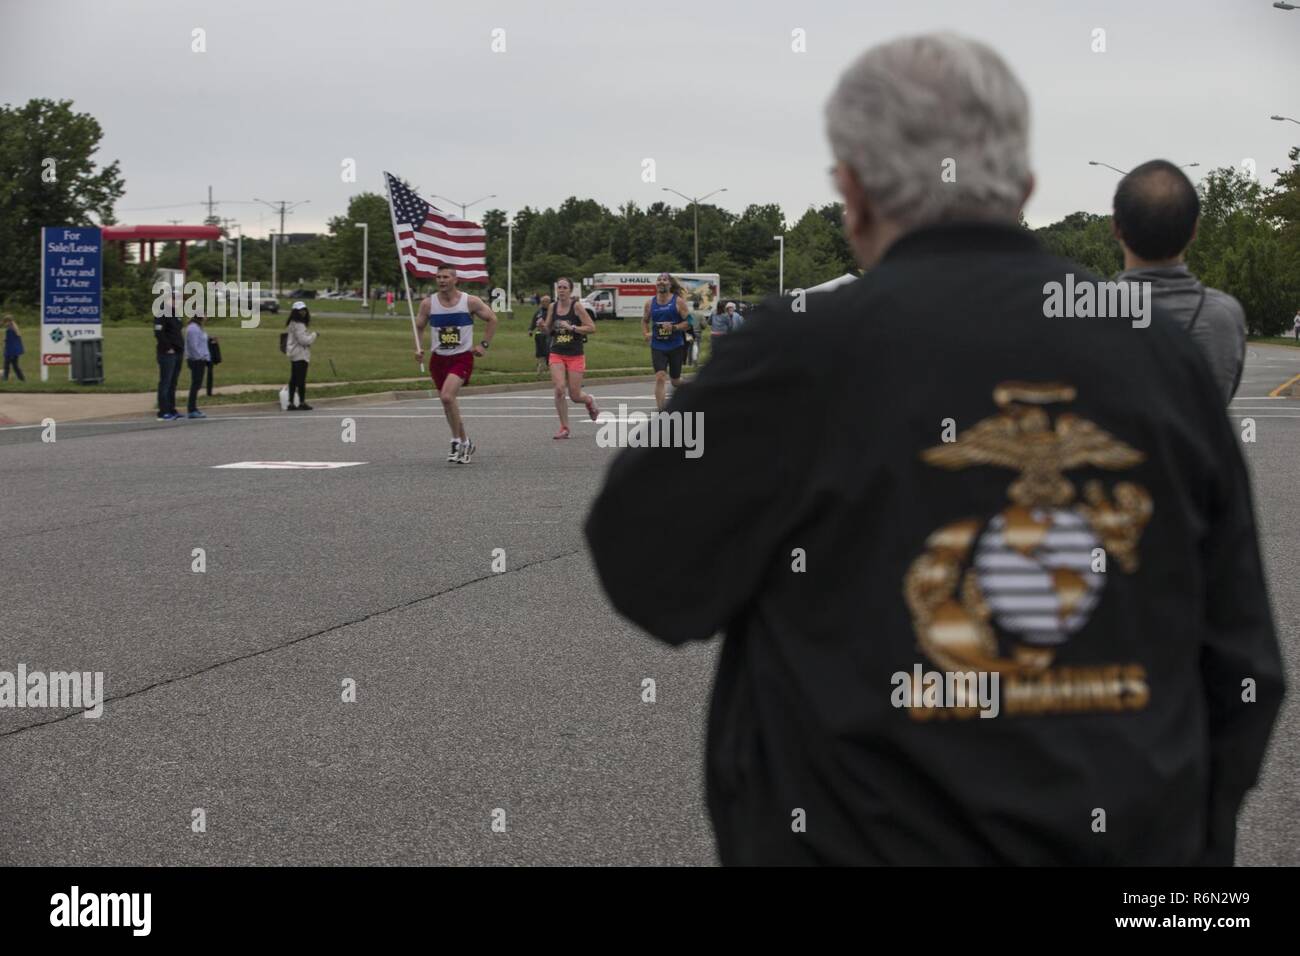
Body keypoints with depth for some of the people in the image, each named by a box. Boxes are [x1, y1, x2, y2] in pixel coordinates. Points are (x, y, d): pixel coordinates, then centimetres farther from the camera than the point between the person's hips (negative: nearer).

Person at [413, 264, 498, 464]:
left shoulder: (470, 302, -7)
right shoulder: (428, 303, -1)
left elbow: (492, 319, 6)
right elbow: (418, 327, 11)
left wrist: (484, 344, 0)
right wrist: (418, 348, -5)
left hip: (462, 357, -4)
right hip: (439, 358, 4)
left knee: (447, 396, -24)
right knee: (447, 402, 10)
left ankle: (459, 442, -9)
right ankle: (464, 443, 26)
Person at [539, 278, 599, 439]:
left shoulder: (577, 306, -8)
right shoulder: (552, 307, 4)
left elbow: (591, 328, -11)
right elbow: (548, 332, 14)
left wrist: (572, 328, -20)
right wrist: (542, 327, -9)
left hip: (575, 355, -3)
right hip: (557, 354, 3)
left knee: (575, 395, -1)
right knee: (559, 389, -14)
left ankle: (590, 400, 37)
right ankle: (564, 428, -1)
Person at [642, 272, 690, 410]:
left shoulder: (678, 301, -5)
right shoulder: (650, 304, 4)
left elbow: (688, 322, -5)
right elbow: (645, 321, 20)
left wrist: (674, 327, -21)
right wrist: (646, 333, 1)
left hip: (676, 346, -1)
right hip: (657, 346, 1)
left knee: (675, 380, 11)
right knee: (660, 377, -15)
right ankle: (662, 412, -17)